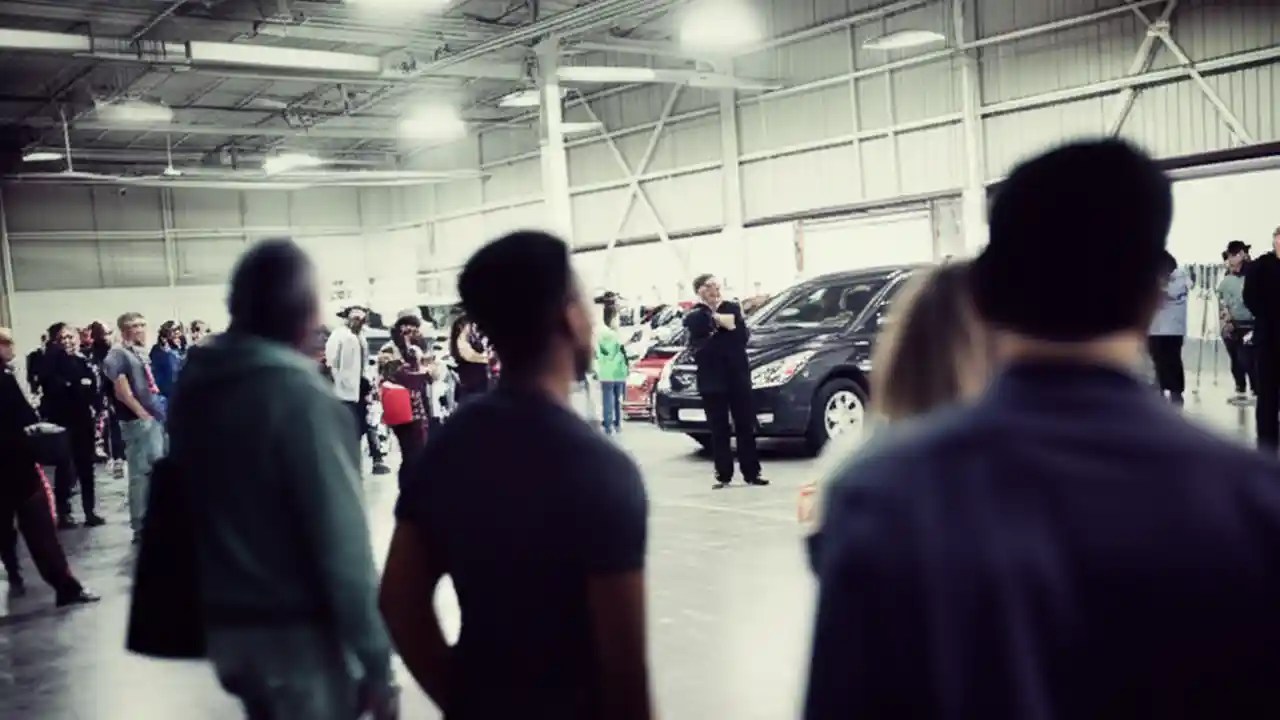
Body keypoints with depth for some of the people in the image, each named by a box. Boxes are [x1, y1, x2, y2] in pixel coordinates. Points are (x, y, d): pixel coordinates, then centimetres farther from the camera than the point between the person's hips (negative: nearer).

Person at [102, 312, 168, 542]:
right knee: (142, 474, -3)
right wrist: (143, 413, -16)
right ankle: (140, 526, 5)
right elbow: (122, 391, -18)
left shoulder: (140, 353, 15)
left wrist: (159, 409, 13)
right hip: (139, 421, -9)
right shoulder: (118, 355, -10)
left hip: (156, 417, 9)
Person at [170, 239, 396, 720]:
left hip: (222, 623, 7)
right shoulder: (300, 396, -20)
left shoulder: (193, 386, 3)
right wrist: (375, 658, -16)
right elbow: (340, 538, -22)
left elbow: (194, 507, 12)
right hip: (296, 629, -7)